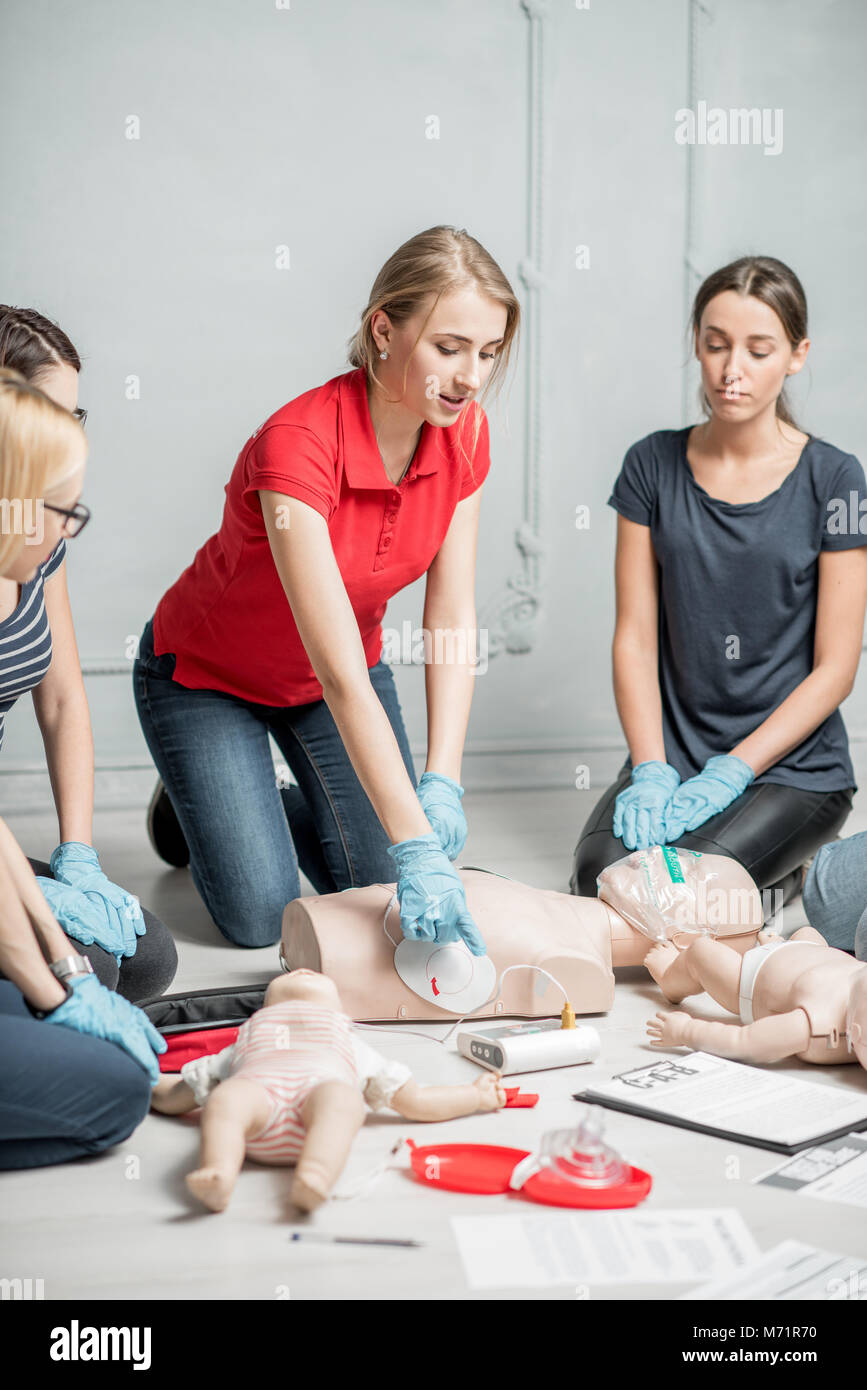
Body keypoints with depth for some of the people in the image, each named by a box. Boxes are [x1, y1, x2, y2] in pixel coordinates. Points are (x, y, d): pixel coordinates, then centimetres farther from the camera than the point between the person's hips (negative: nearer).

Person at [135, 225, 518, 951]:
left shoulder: (463, 433, -17)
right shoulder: (297, 443, -37)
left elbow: (453, 620, -15)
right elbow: (341, 678, -41)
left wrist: (442, 784, -26)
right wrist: (416, 845, -44)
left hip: (342, 668, 5)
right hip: (207, 675, -5)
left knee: (385, 891, -1)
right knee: (261, 916, -9)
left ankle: (285, 804, 29)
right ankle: (196, 803, 22)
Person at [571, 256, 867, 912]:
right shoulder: (654, 464, 4)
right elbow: (636, 635, 1)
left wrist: (728, 775, -15)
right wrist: (651, 770, -12)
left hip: (792, 765, -2)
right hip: (673, 752, 2)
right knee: (599, 874, -25)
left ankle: (782, 875, 7)